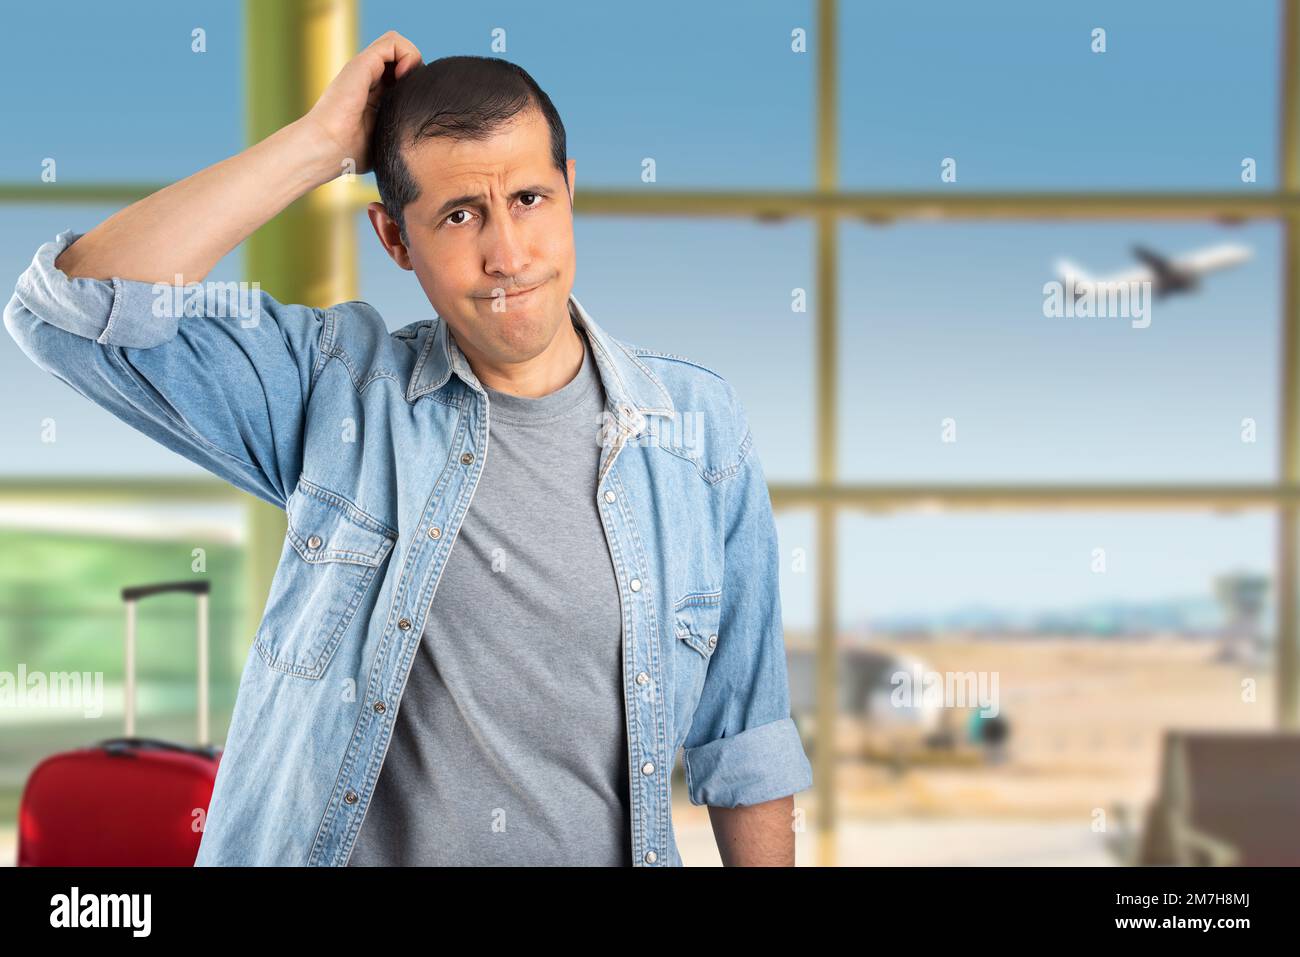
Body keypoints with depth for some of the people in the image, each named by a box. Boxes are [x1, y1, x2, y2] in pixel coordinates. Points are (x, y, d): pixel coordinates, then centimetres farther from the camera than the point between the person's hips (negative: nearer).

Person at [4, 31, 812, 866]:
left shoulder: (701, 421, -5)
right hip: (350, 846, 0)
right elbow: (77, 308, -19)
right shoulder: (338, 388, -8)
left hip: (599, 848, 1)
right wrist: (318, 143, -19)